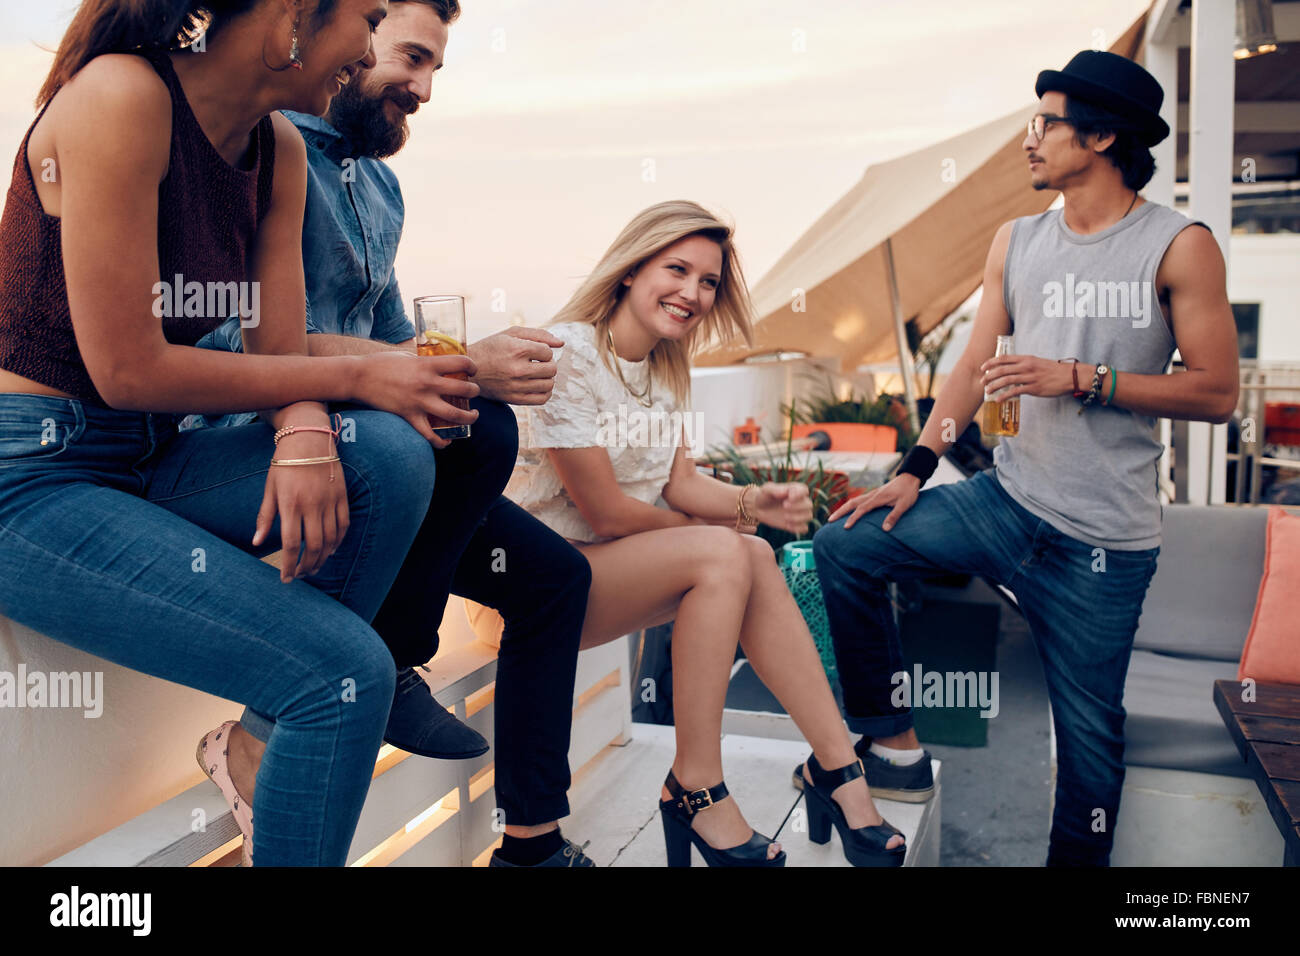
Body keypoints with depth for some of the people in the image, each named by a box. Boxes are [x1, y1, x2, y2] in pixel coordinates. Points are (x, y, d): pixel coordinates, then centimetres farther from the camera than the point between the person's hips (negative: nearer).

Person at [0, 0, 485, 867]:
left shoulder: (280, 149, 5)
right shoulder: (120, 95, -18)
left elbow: (281, 352, 3)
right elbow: (128, 368, -21)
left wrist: (305, 433, -21)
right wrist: (355, 377, -14)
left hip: (149, 459, 7)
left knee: (394, 455, -17)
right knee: (349, 672, -19)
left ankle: (270, 726, -1)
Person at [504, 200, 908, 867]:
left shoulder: (665, 369, 10)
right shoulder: (567, 354, -16)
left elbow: (680, 486, 4)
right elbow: (606, 512, -19)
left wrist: (752, 502, -15)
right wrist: (703, 531, -4)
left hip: (624, 565, 7)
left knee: (754, 558, -16)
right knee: (723, 556, -26)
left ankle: (837, 769, -10)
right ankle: (696, 791, -17)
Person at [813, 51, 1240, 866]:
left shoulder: (1178, 246, -5)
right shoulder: (1016, 243, 10)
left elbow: (1216, 393, -8)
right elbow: (976, 364, 8)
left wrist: (1079, 379, -17)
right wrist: (917, 468, -3)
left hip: (1104, 540, -4)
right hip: (1007, 500, 5)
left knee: (1089, 733, 4)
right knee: (844, 546, -6)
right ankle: (896, 743, 7)